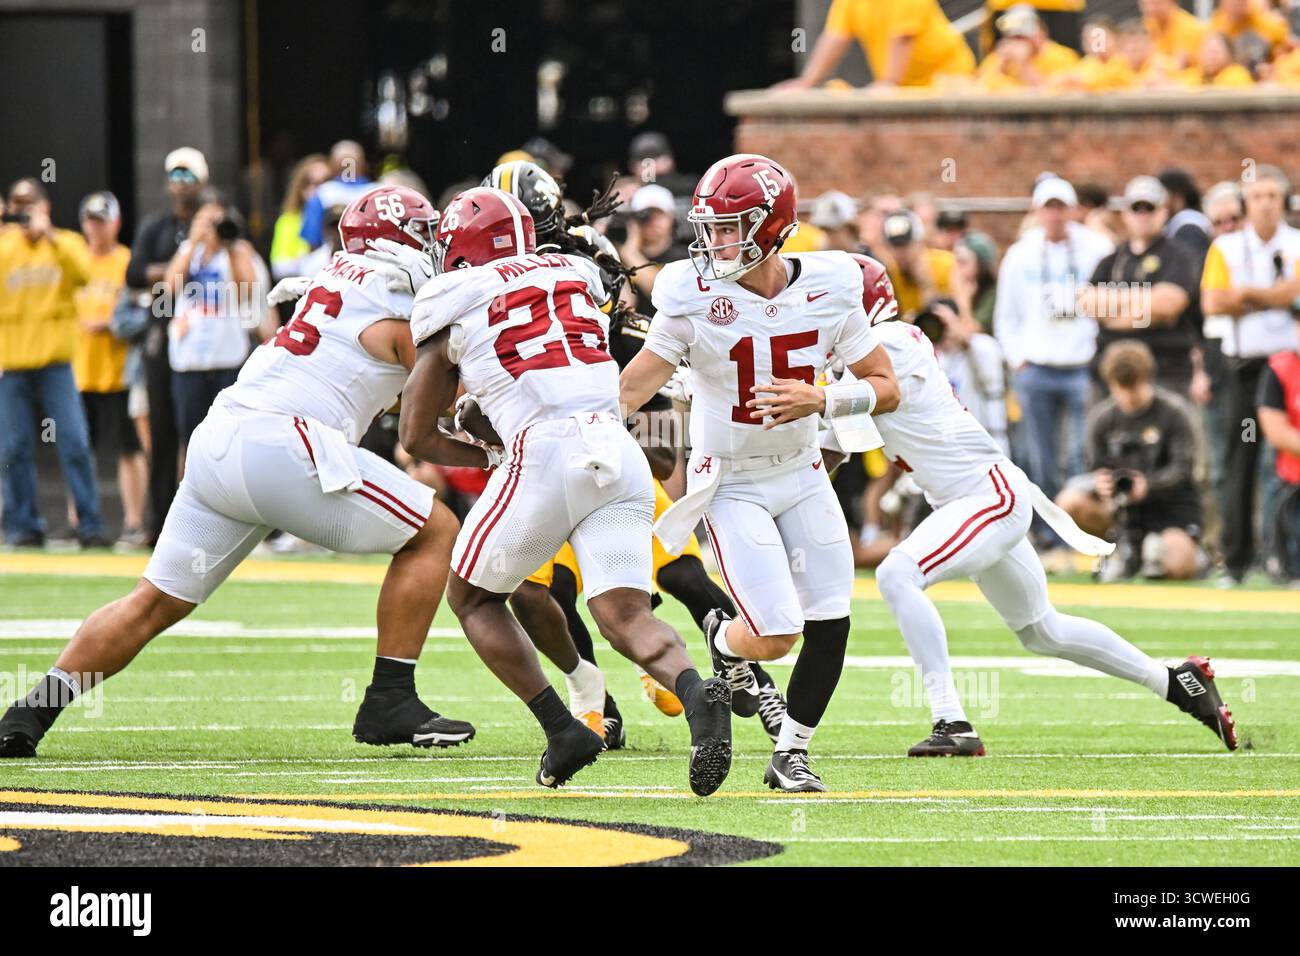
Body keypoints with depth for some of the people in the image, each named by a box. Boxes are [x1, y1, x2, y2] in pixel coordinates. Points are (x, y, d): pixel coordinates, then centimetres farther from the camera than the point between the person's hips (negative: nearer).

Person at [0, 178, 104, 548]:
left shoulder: (65, 243, 8)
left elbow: (82, 272, -12)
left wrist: (48, 234, -19)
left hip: (55, 361, -1)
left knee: (75, 444, -8)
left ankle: (90, 525, -6)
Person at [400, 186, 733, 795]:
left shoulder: (453, 303, 11)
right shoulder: (577, 273, 23)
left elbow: (416, 435, 18)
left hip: (544, 453, -4)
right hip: (620, 450, 4)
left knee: (472, 598, 17)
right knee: (626, 617, 0)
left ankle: (563, 731, 4)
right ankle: (696, 694, -32)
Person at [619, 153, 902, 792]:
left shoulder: (829, 289, -9)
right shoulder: (693, 295, -17)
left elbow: (886, 387, -3)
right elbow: (630, 389, -19)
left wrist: (822, 401, -22)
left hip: (801, 474, 3)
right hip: (730, 483, -3)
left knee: (830, 624, -4)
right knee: (776, 637, -12)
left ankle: (791, 754, 16)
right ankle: (725, 640, 25)